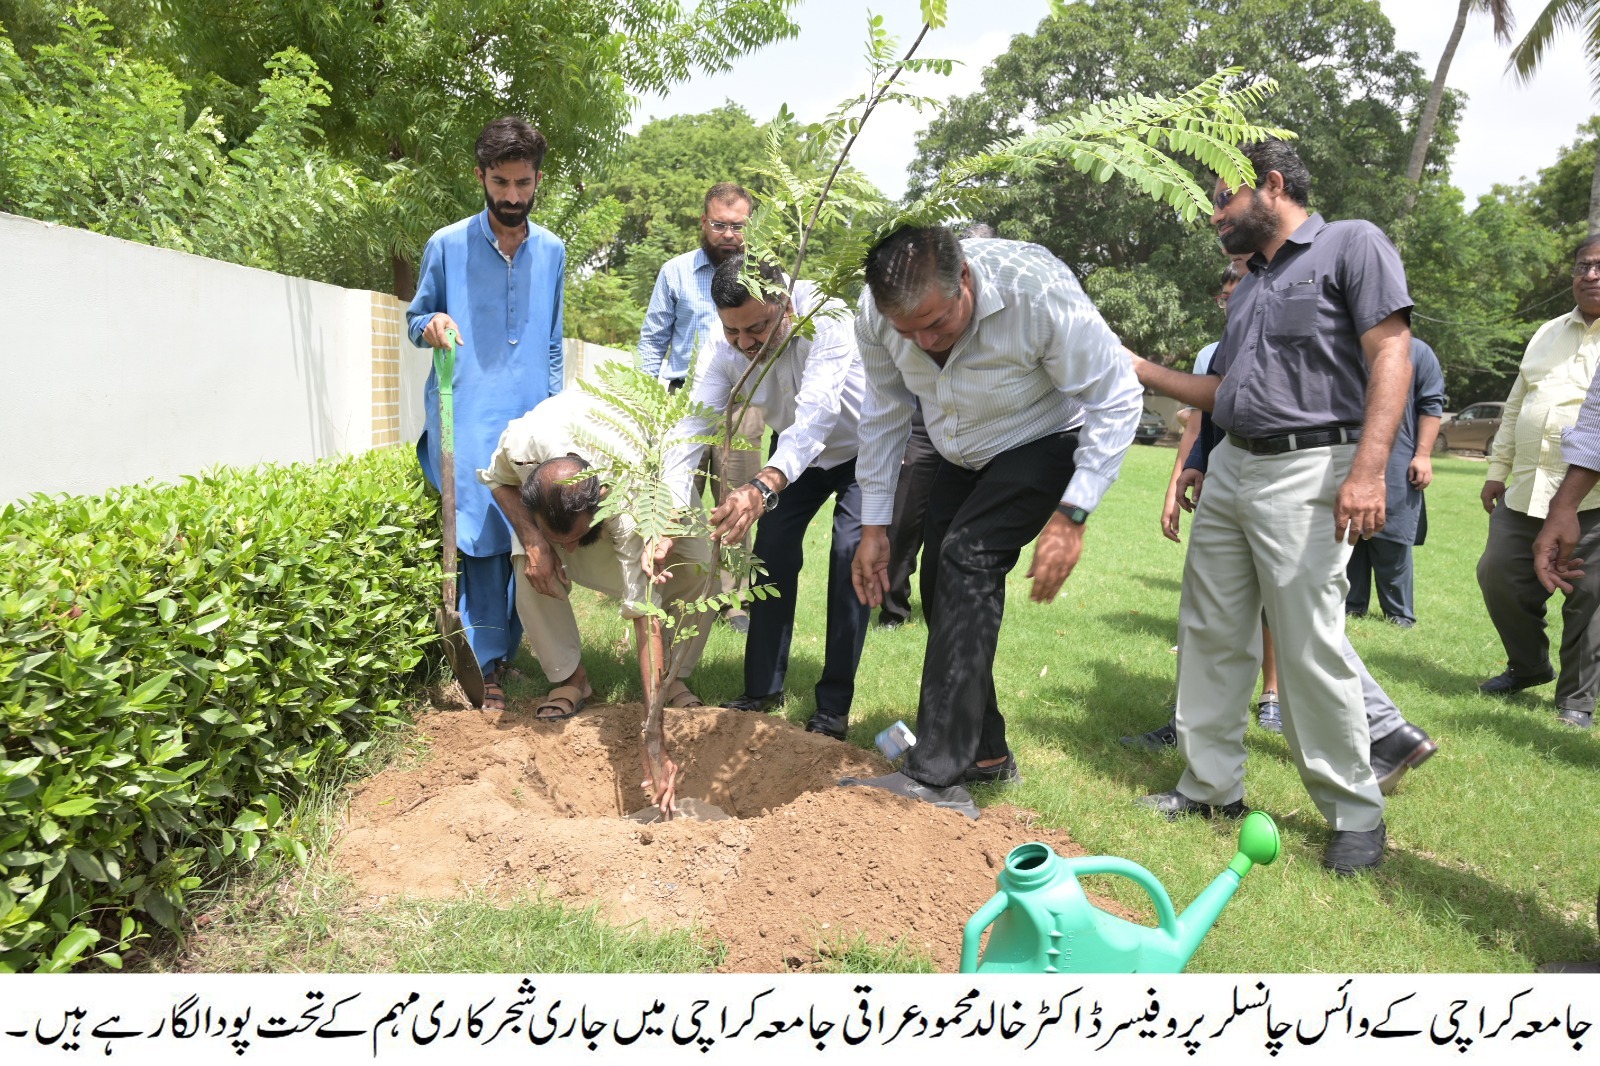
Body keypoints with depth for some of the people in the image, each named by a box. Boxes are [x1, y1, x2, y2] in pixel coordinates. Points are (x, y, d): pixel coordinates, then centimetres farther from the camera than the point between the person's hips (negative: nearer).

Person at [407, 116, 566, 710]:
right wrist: (429, 325, -14)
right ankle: (488, 666, 3)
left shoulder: (552, 252, 11)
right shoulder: (447, 246, 1)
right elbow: (415, 319, 10)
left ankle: (506, 649, 20)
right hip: (467, 420, -3)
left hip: (531, 420, 3)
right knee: (482, 537, -6)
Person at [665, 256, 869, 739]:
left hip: (859, 448, -4)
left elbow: (816, 414, -52)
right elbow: (690, 431, -33)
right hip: (794, 452, 4)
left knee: (849, 558, -14)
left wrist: (763, 488, -69)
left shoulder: (828, 322, -39)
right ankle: (762, 690, 13)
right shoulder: (721, 354, -25)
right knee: (772, 552, -3)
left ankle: (834, 706, -4)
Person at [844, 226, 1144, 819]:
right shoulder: (876, 314, -21)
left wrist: (1072, 515, -31)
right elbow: (885, 416, -5)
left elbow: (1117, 399, -27)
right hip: (963, 458, 6)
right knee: (943, 590, 2)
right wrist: (873, 524, -4)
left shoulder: (1037, 290, -36)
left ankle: (937, 777, -23)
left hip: (1047, 443, -6)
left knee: (968, 558, -25)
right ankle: (986, 754, 20)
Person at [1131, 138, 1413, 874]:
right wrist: (1142, 370, 18)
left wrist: (1368, 470, -23)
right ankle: (1212, 787, 20)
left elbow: (1391, 354, -13)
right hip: (1229, 468, 8)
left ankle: (1356, 813, 10)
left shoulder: (1352, 245, -2)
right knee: (1209, 633, 8)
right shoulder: (1248, 288, 21)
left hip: (1304, 471, -8)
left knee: (1310, 649, -7)